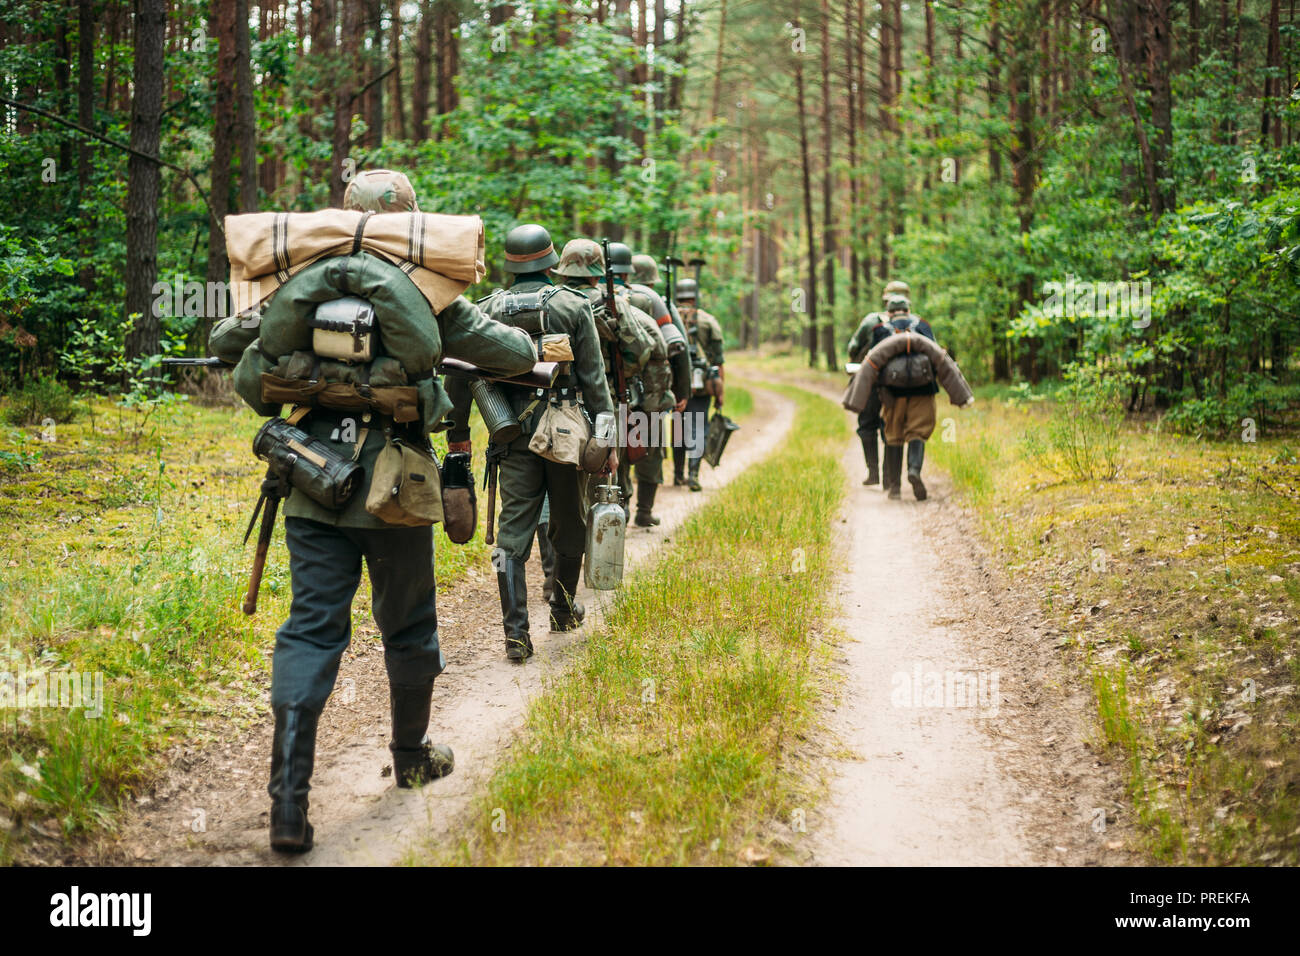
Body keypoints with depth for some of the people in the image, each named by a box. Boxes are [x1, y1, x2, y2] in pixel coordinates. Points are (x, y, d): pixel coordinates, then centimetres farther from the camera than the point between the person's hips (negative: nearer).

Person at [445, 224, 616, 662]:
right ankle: (563, 610, 32)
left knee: (513, 531, 1)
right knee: (568, 525, 16)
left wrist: (458, 430, 13)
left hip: (512, 433, 1)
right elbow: (594, 378, -5)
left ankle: (515, 630, -8)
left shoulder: (487, 309, 3)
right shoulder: (574, 306, -2)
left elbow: (459, 373, 3)